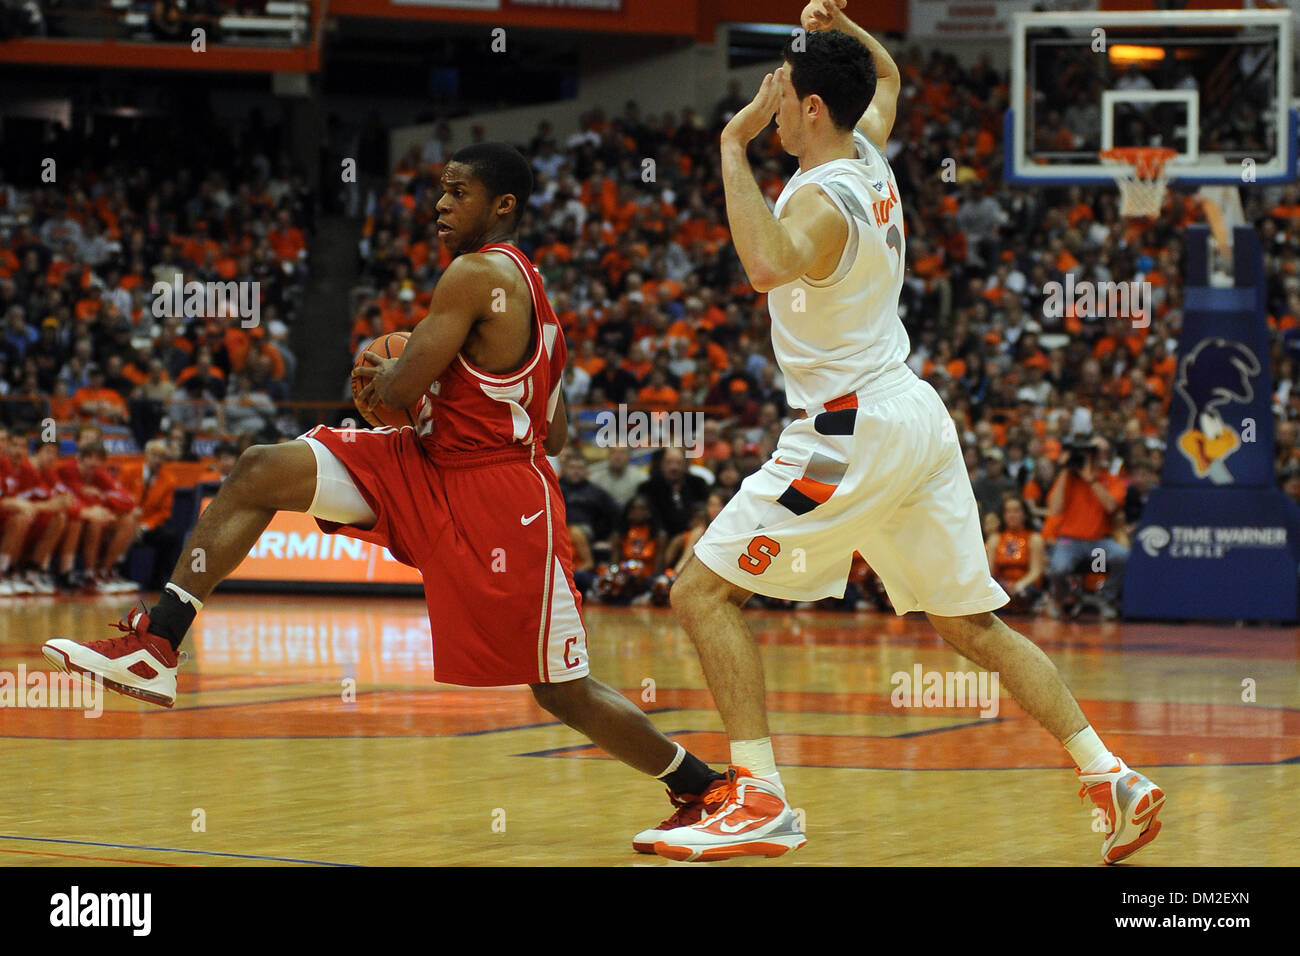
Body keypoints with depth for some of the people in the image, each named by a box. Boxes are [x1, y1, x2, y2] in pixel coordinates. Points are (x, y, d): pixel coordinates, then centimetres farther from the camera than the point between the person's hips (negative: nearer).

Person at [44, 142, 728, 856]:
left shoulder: (477, 274, -15)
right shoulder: (523, 286, 14)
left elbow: (402, 388, -21)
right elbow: (554, 437, 17)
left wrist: (384, 378, 4)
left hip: (497, 503, -10)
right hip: (430, 469, 10)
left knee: (564, 692, -3)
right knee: (260, 473, -2)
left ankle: (705, 790, 15)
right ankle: (155, 647, -6)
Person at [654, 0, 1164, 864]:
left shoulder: (821, 200, -16)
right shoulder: (870, 157, 9)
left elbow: (767, 266, -41)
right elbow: (887, 77, 33)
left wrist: (735, 145, -32)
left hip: (855, 431, -9)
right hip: (918, 417, 9)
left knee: (703, 590, -4)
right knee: (972, 625, 14)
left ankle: (761, 800, -11)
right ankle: (1112, 778, 8)